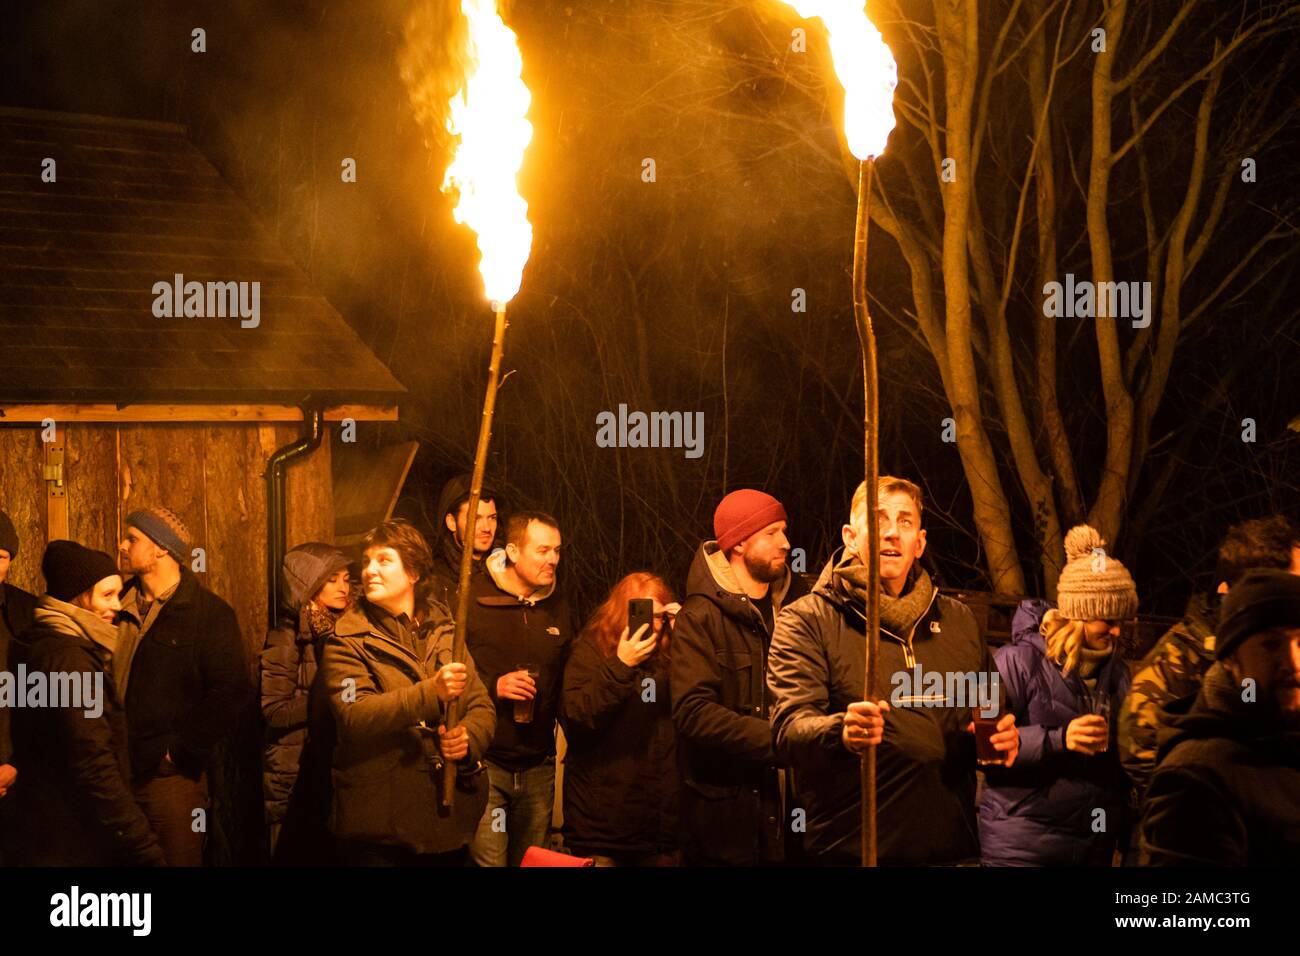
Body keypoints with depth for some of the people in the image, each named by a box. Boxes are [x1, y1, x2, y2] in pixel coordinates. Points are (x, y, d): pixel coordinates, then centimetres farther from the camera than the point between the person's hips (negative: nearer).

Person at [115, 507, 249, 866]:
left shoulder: (210, 613, -6)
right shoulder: (119, 605, 11)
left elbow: (230, 692, -13)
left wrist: (183, 752, -14)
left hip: (171, 778, -5)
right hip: (116, 769, 5)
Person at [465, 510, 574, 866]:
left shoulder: (557, 606, 11)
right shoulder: (472, 599, -7)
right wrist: (493, 686, -17)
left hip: (538, 766, 5)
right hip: (483, 763, -5)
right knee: (487, 860, -8)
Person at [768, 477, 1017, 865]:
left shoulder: (958, 620, 14)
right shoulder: (806, 620, -1)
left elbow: (993, 713, 24)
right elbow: (790, 727, -13)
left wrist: (1003, 738, 1)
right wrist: (841, 733, -34)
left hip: (951, 846, 4)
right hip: (850, 850, -4)